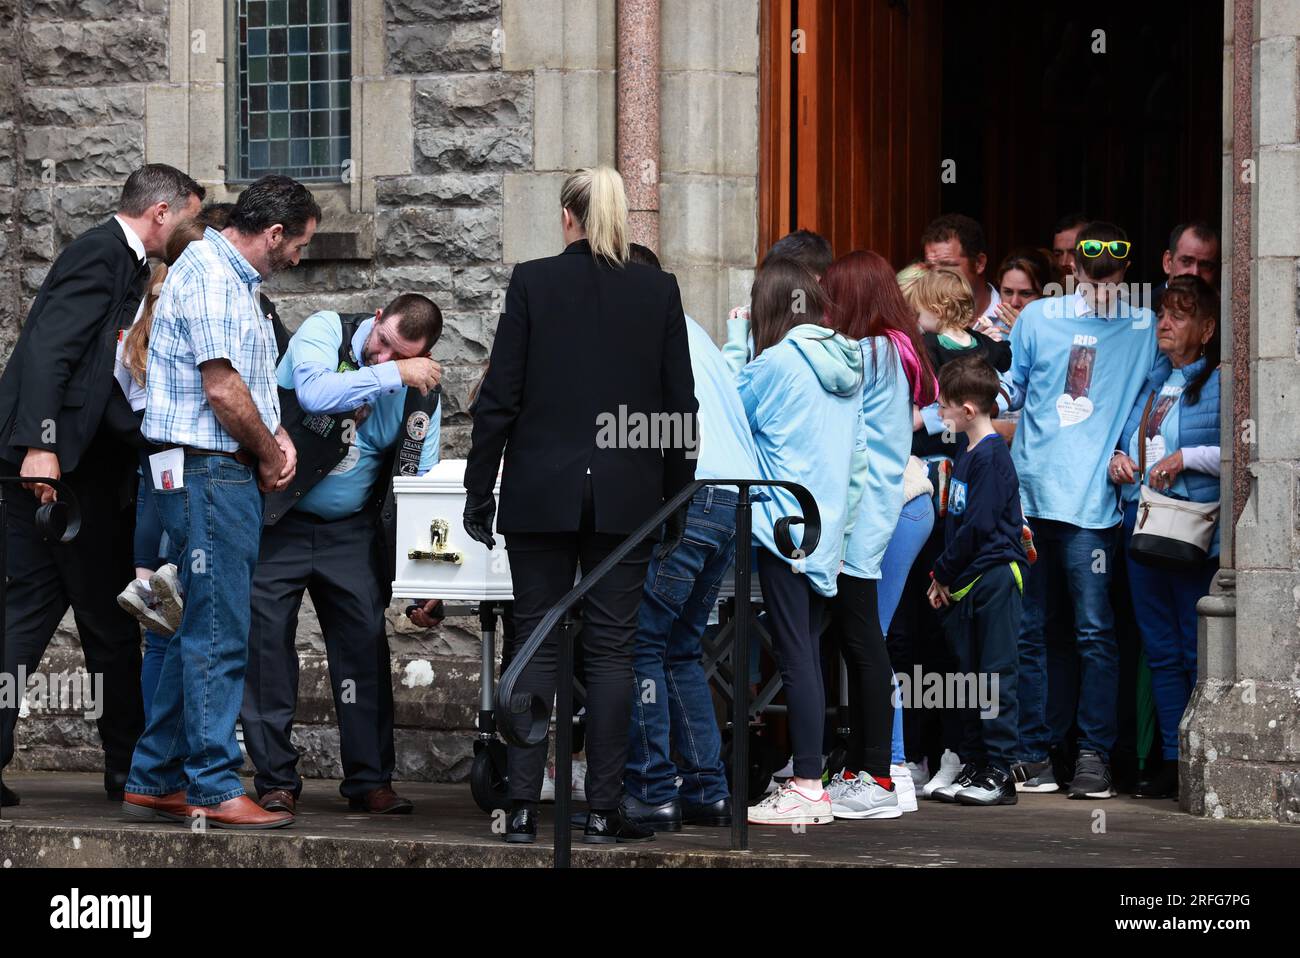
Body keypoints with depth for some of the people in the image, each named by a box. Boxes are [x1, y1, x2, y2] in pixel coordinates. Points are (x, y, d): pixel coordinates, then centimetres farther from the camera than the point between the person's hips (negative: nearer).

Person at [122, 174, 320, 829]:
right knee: (218, 634, -8)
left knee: (204, 631, 12)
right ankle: (215, 790, -5)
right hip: (208, 472, -11)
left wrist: (274, 437, 6)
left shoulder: (232, 277, 19)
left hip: (227, 474, 11)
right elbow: (221, 389, -20)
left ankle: (154, 781, 16)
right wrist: (269, 455, -7)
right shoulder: (209, 275, -14)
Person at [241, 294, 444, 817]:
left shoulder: (421, 391, -3)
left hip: (350, 532, 3)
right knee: (267, 638, -5)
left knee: (365, 642, -4)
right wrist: (391, 375, -29)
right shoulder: (324, 331, -13)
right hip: (277, 519, -3)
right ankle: (276, 781, 1)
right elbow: (315, 393, -34)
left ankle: (369, 780, 2)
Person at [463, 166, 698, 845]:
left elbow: (499, 397, -4)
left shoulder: (532, 282, -3)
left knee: (537, 644, 4)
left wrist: (479, 493, 3)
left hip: (540, 495, -1)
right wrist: (676, 504, 11)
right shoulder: (658, 291, 1)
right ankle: (603, 809, 1)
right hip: (628, 496, 1)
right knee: (611, 648, 3)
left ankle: (523, 807, 1)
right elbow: (681, 405, 3)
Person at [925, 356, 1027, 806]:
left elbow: (978, 526, -18)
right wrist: (945, 578, 11)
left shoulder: (991, 456, -13)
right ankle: (975, 766, 17)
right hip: (966, 583, 10)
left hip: (994, 576, -10)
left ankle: (1000, 773, -7)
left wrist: (943, 573, -9)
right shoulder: (969, 456, 16)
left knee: (995, 675, -8)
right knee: (970, 676, 12)